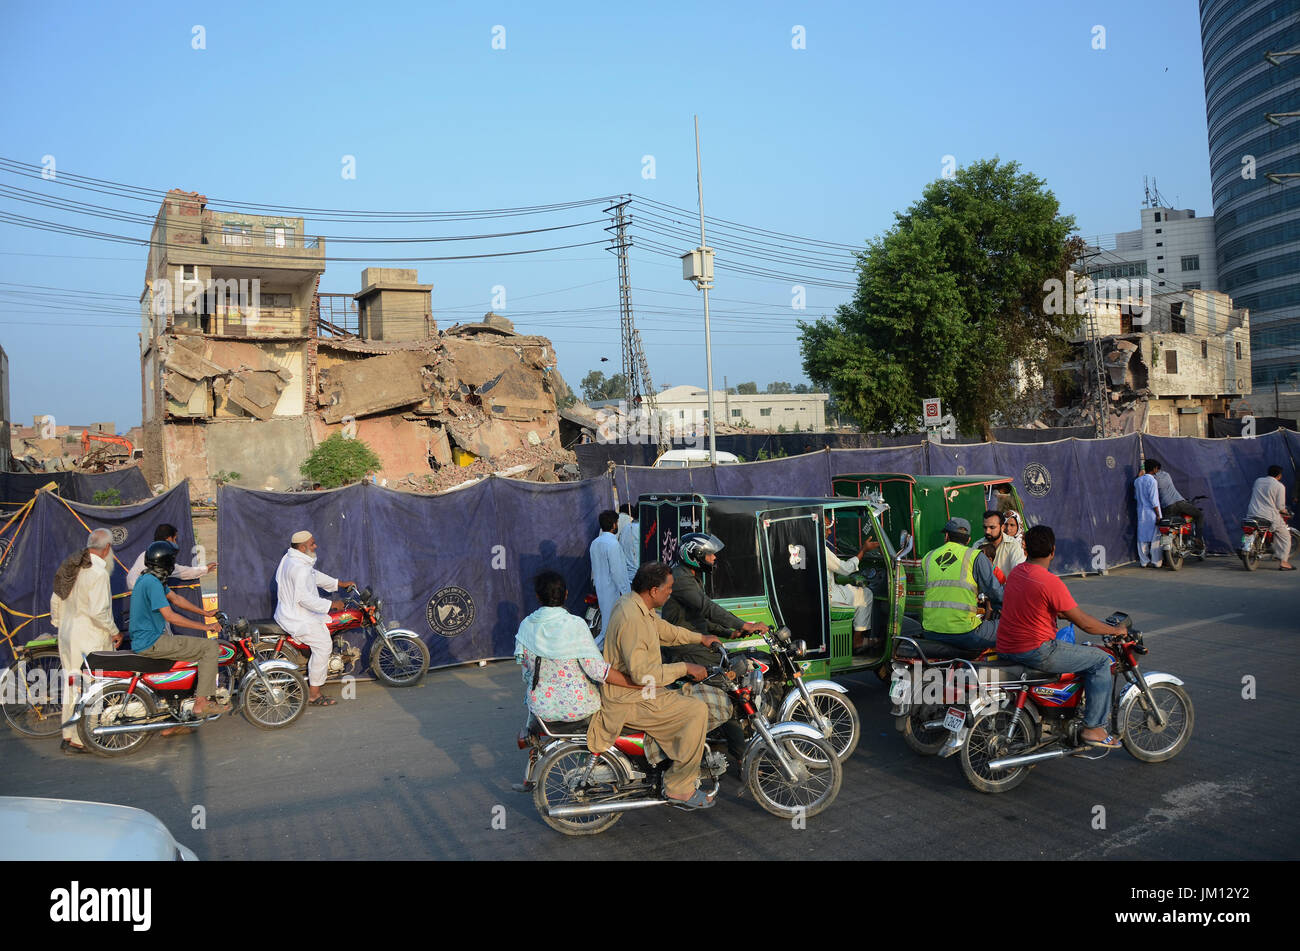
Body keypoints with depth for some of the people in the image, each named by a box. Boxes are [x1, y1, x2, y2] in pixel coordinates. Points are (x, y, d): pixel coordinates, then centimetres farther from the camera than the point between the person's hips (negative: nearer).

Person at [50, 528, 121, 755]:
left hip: (68, 636, 9)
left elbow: (55, 600, 16)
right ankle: (81, 740, 1)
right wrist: (114, 632, -10)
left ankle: (68, 736, 26)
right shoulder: (98, 573, -19)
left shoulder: (71, 565, 8)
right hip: (90, 639, -9)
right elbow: (98, 612, -23)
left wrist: (59, 625, 27)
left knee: (72, 687, 17)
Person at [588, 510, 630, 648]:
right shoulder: (613, 544, -18)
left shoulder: (594, 543, 9)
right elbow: (616, 571, -20)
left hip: (601, 589, 9)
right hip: (614, 590, -9)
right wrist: (624, 591, -15)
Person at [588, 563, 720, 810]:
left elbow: (664, 629, 24)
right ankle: (679, 787, -6)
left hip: (636, 687, 11)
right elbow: (641, 673, -30)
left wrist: (700, 638, 23)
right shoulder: (632, 619, -26)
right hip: (629, 699, -11)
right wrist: (685, 668, -23)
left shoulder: (633, 602, 6)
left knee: (692, 696, 17)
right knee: (696, 710, -15)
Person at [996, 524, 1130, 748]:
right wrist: (1115, 630, 2)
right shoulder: (1051, 582, -19)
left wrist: (1066, 615, 26)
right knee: (1100, 661, 3)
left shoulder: (1016, 573, 6)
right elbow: (1084, 624, -14)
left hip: (1006, 649, 9)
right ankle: (1093, 728, 5)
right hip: (1036, 652, -9)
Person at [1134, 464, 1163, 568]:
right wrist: (1158, 514, -12)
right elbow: (1153, 499, -16)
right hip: (1152, 513, -7)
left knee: (1142, 537, 7)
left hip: (1141, 512, 7)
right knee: (1155, 537, -1)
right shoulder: (1152, 480, -13)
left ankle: (1144, 561, 10)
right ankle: (1156, 561, 0)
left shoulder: (1137, 481, 9)